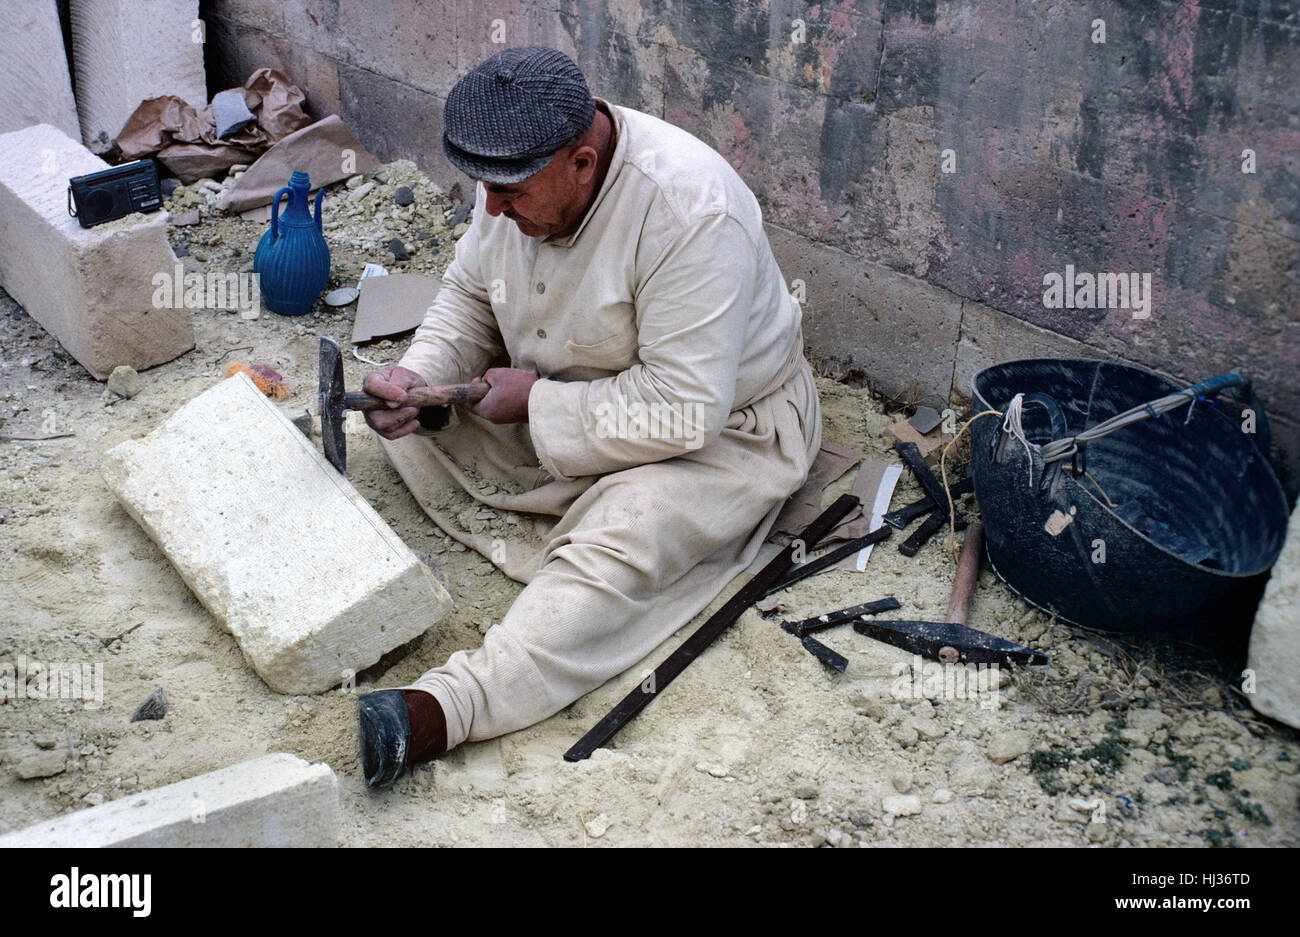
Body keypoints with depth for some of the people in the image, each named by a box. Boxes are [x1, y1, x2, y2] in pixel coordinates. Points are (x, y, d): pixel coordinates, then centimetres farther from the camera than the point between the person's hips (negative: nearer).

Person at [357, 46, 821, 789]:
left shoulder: (689, 211, -33)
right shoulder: (522, 173, -10)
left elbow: (683, 413, -32)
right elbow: (470, 296, 8)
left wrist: (536, 402, -24)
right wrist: (420, 374, -12)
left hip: (720, 430, -7)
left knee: (617, 546, -34)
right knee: (408, 417, -5)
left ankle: (440, 710, -43)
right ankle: (565, 559, -16)